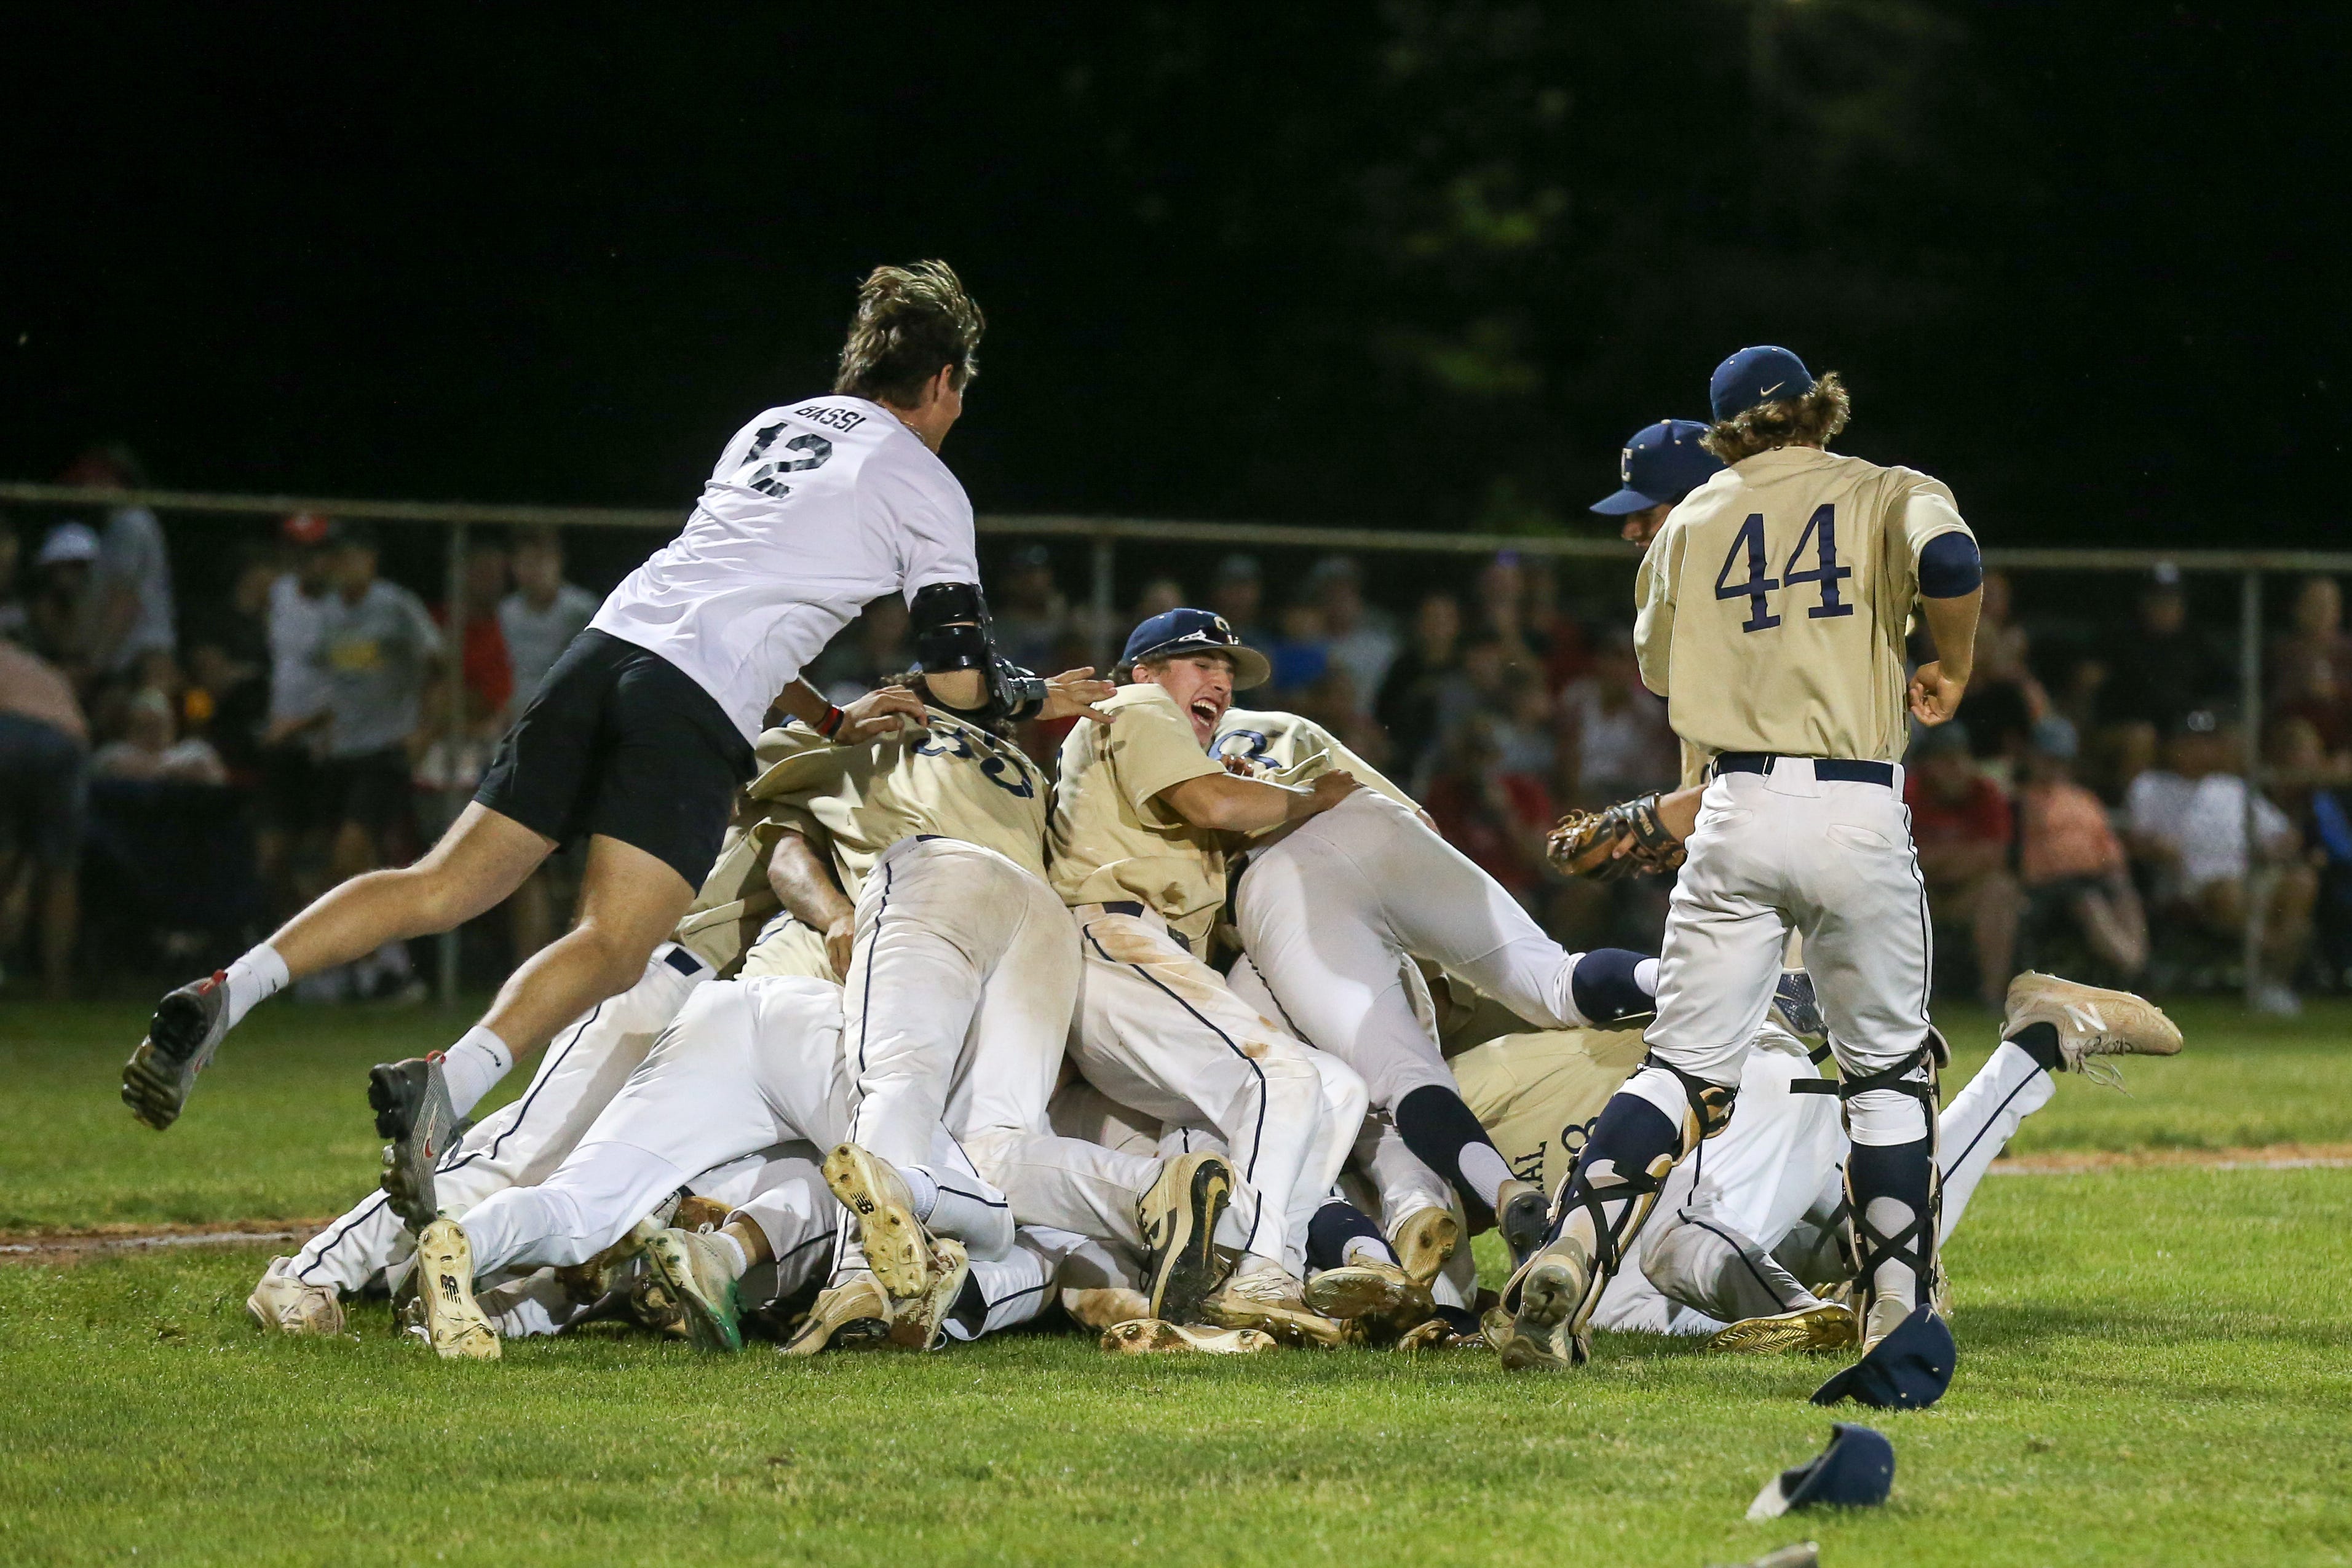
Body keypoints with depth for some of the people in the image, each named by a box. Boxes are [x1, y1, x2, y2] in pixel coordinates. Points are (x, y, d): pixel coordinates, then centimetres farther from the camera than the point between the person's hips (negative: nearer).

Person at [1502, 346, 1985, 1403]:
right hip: (1859, 812, -2)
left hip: (1739, 810, 2)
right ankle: (1899, 1313, 9)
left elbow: (1658, 670, 22)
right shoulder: (1889, 495, 7)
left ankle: (1569, 1257, -15)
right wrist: (1951, 670, 1)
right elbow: (1949, 561, -15)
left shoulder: (1693, 522, 15)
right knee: (1888, 1067, 13)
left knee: (1686, 1066, 4)